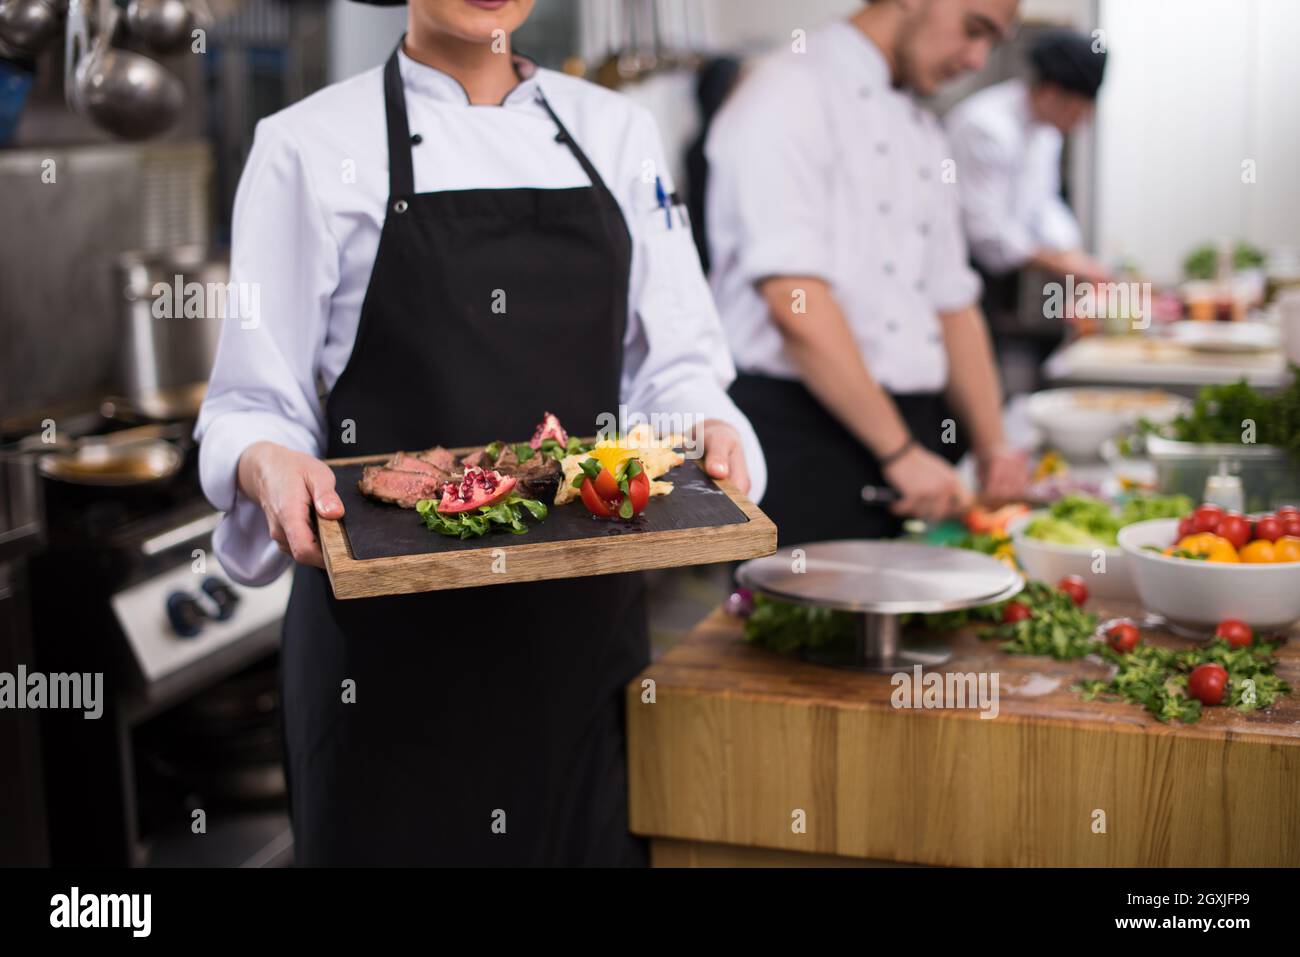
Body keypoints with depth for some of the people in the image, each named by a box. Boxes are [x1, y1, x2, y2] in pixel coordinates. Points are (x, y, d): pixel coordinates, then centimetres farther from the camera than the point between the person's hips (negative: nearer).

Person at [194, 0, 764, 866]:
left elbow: (673, 363, 10)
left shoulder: (614, 131, 10)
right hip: (394, 625, -3)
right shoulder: (312, 145, -1)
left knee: (594, 836, 9)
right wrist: (265, 463, -23)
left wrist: (709, 432, -11)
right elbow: (255, 402, -2)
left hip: (584, 607, 4)